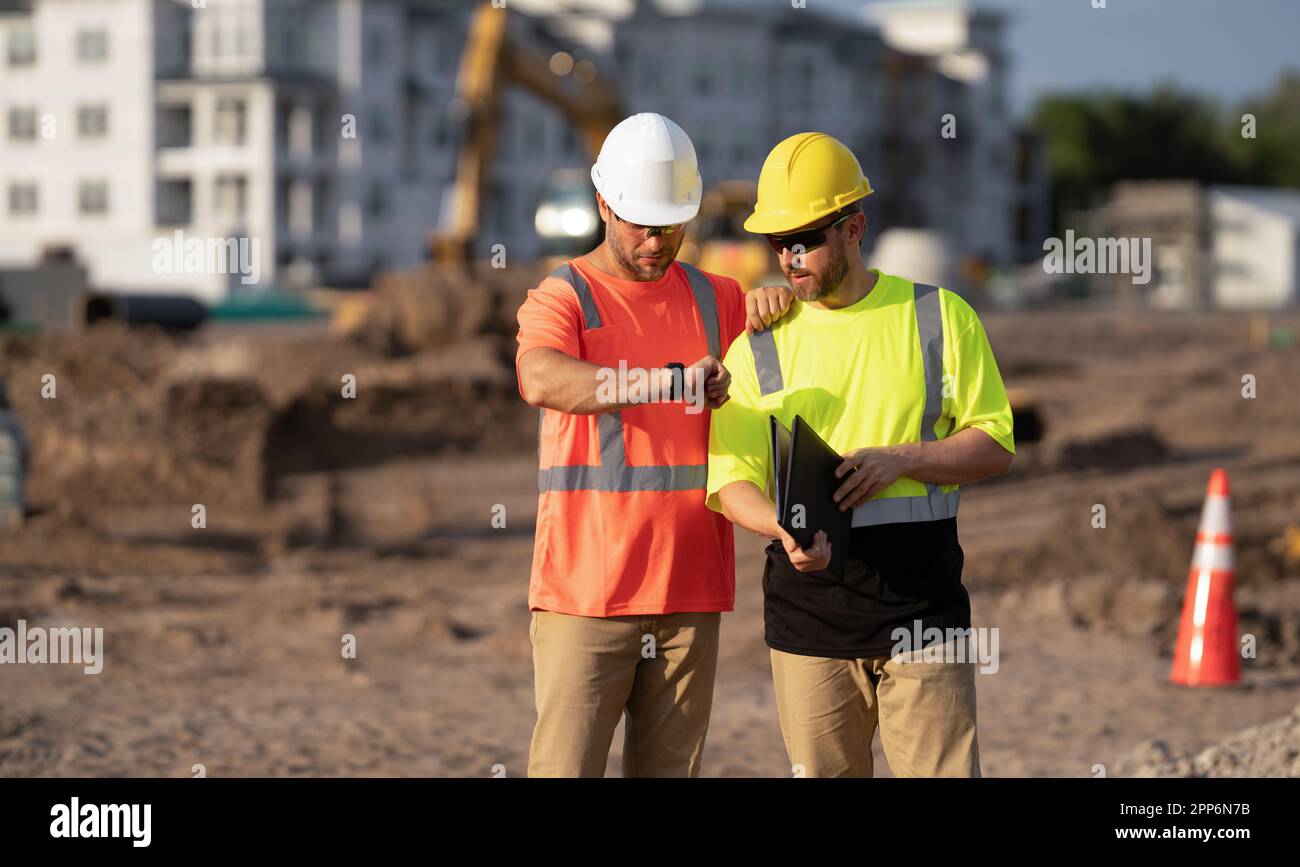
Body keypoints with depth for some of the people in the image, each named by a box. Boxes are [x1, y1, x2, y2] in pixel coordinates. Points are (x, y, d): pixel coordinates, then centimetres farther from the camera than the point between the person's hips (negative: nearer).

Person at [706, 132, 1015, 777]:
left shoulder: (940, 318, 5)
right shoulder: (757, 347, 7)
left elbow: (995, 445, 4)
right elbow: (732, 481, 2)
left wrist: (900, 459, -13)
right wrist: (785, 529, -20)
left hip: (924, 611, -1)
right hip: (807, 621, 1)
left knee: (944, 771, -5)